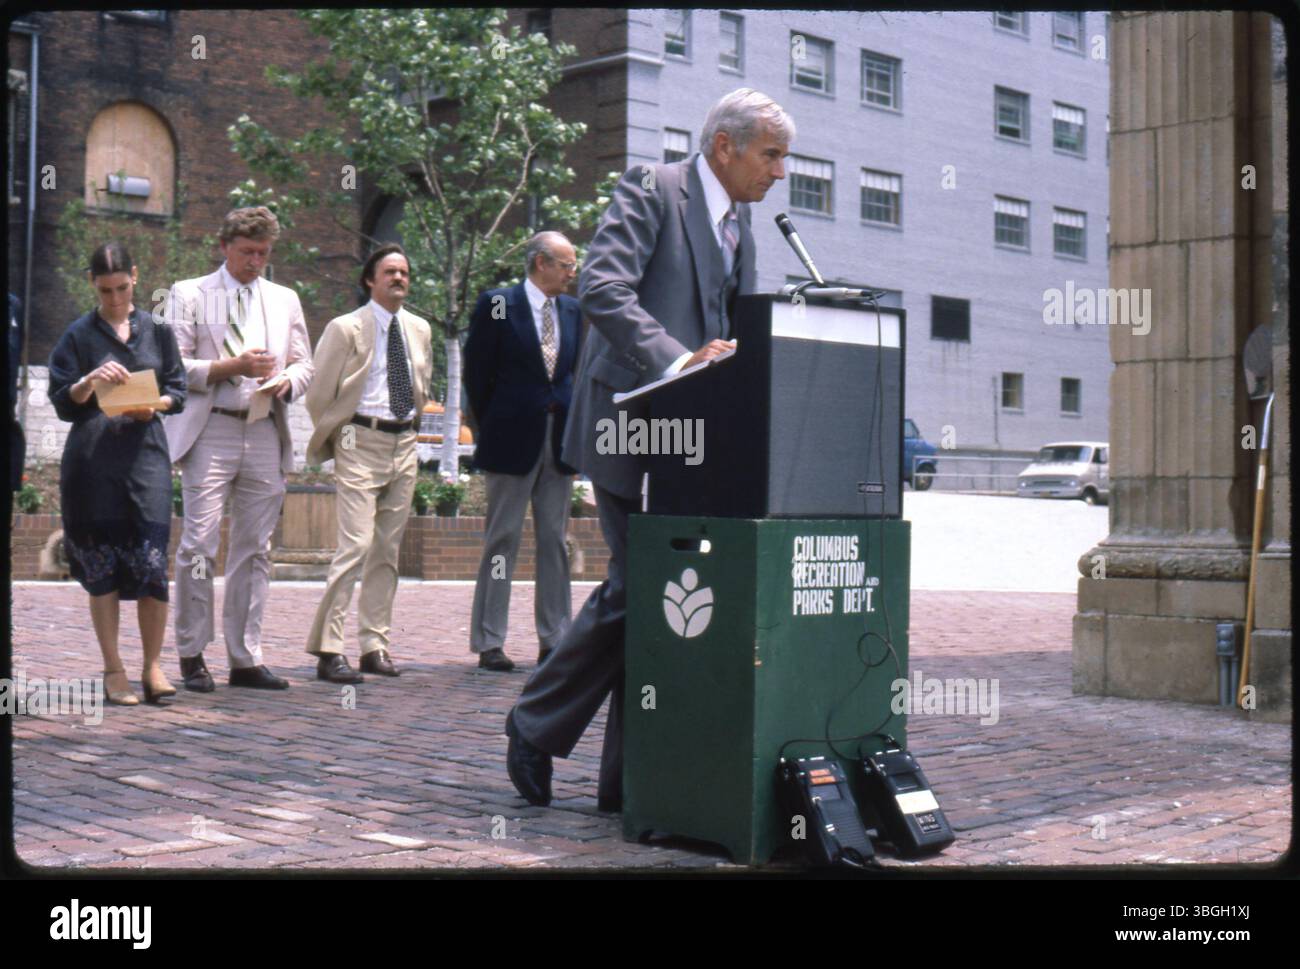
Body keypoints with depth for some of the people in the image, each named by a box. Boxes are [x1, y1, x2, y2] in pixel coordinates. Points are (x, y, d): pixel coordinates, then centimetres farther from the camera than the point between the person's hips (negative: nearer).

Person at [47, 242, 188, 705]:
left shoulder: (157, 331, 12)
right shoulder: (79, 335, 7)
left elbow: (178, 391, 13)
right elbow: (62, 402, 4)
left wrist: (153, 404, -8)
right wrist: (90, 382, -15)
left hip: (146, 451, 1)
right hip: (92, 455, -1)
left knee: (152, 559, -8)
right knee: (100, 562, 1)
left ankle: (153, 667, 2)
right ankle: (113, 670, 8)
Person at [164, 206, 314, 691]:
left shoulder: (285, 300, 18)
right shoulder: (188, 294, 6)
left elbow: (304, 364, 19)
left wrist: (287, 381, -3)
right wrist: (232, 366, -13)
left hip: (266, 434, 4)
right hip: (210, 433, -4)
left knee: (255, 550, 5)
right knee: (199, 546, -8)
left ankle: (246, 659, 11)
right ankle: (192, 656, 3)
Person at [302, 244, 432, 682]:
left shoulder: (420, 330, 11)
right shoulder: (346, 329, -6)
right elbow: (318, 394, -2)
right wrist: (336, 440, 3)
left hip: (404, 443, 6)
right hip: (361, 444, -6)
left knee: (388, 550, 9)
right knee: (355, 546, -13)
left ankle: (374, 646, 16)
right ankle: (328, 649, -9)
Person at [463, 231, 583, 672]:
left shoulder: (572, 310, 10)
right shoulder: (497, 305, -5)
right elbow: (477, 371, -3)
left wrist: (573, 427, 7)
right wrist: (490, 430, 0)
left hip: (559, 440, 5)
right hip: (513, 439, -5)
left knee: (554, 541, 8)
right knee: (503, 539, 0)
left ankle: (554, 640, 14)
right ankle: (489, 642, 5)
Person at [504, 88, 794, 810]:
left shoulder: (739, 221, 19)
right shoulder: (651, 190, -6)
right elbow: (601, 289, -20)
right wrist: (677, 360, -29)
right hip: (631, 422, -8)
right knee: (635, 589, -9)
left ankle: (630, 779, 12)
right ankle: (535, 725, 12)